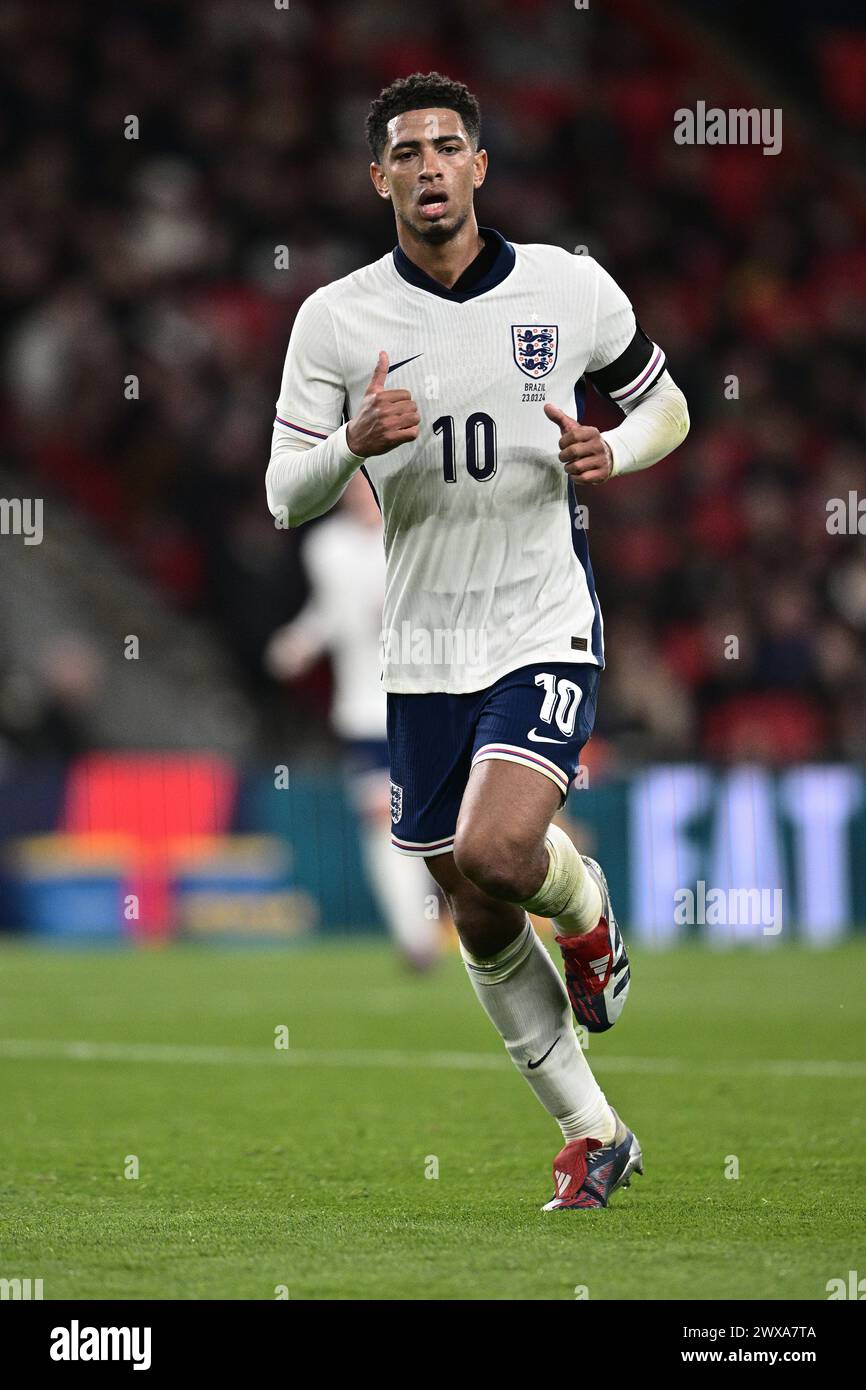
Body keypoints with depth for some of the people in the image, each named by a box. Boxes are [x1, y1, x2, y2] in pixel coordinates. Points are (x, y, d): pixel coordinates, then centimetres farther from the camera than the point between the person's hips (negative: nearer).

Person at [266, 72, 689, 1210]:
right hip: (423, 653, 3)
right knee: (480, 925, 8)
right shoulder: (336, 319, -3)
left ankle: (588, 912, 12)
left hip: (546, 629, -2)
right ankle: (593, 1134, 24)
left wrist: (614, 452, -10)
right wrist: (353, 447, -22)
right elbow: (286, 500, -1)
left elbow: (665, 404, 12)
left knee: (495, 852, -24)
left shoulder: (570, 287, -3)